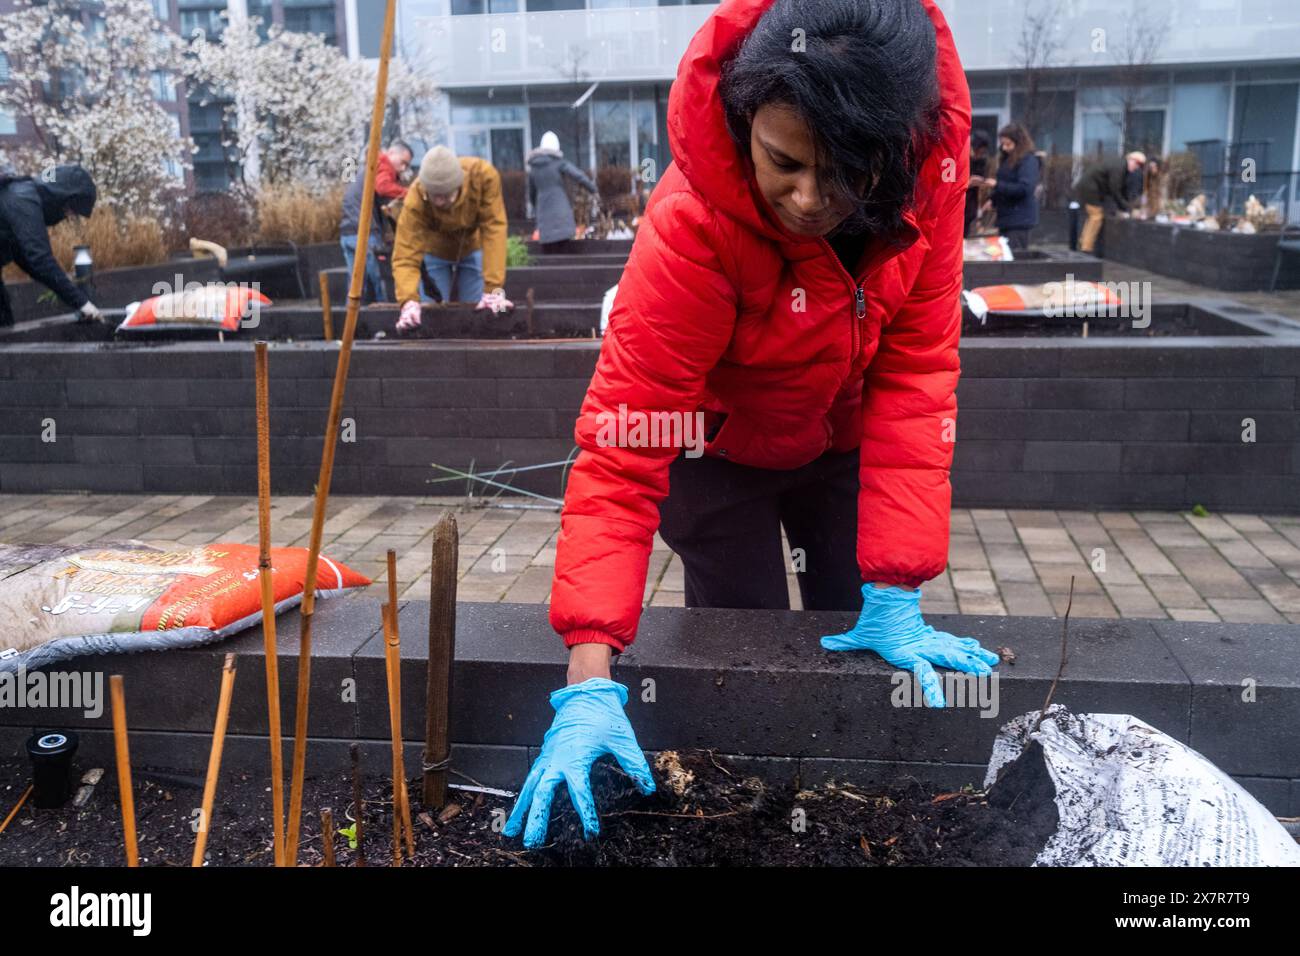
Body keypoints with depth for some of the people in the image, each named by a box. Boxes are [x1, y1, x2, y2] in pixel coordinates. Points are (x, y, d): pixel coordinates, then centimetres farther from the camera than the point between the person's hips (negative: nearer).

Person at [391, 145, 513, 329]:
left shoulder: (484, 175, -37)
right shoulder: (415, 200, -38)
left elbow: (494, 228, -36)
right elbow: (405, 257, -40)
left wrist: (494, 289, -42)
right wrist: (409, 301, -58)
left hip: (473, 247, 1)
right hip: (435, 251, -1)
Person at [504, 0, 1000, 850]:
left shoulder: (931, 148, -27)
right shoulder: (694, 220, -36)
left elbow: (916, 373, -24)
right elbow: (622, 451, -37)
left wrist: (895, 596, -26)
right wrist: (590, 682, -42)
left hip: (844, 436, 3)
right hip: (720, 445, -3)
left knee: (863, 654, 7)